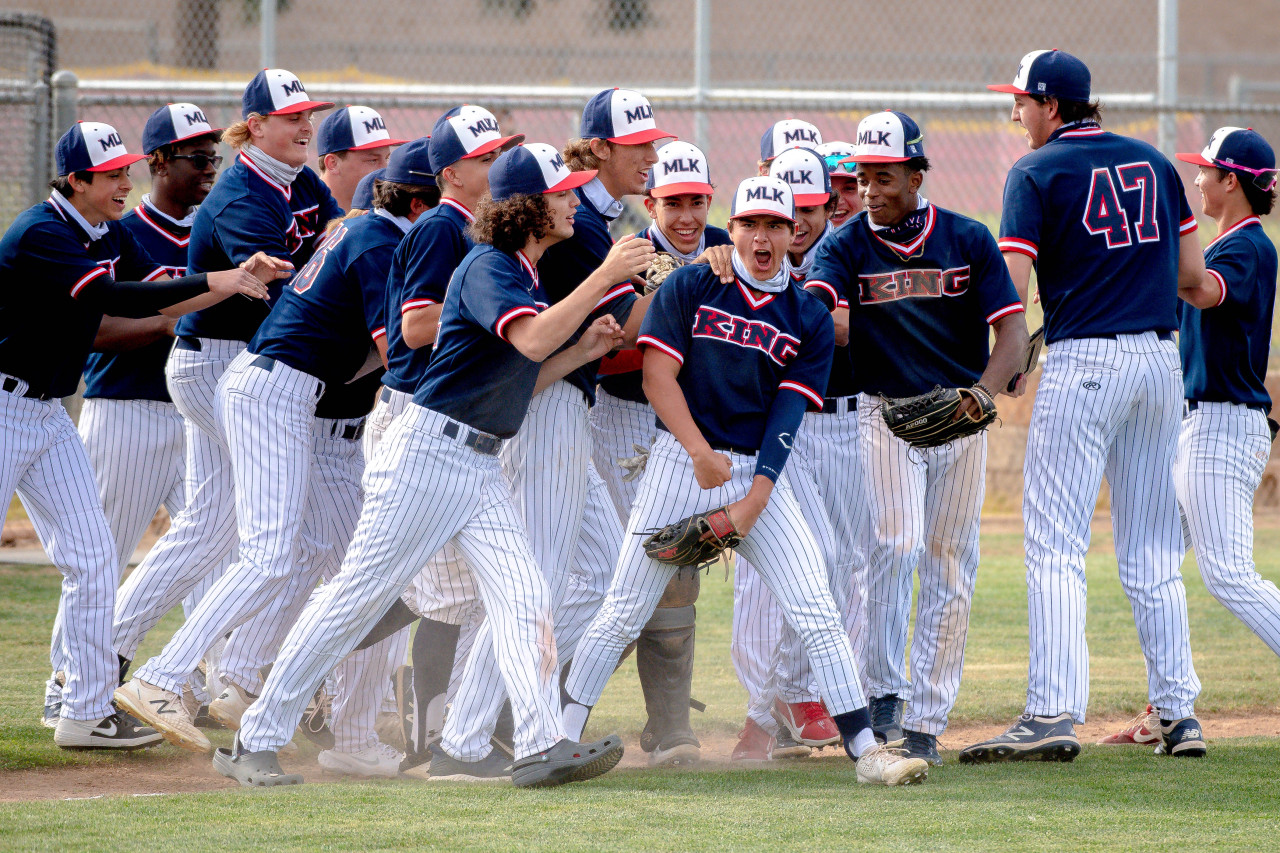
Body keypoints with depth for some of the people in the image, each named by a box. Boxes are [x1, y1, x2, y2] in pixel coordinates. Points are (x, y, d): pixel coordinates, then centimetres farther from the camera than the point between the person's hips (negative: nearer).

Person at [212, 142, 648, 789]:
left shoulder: (528, 278, 16)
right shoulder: (488, 268, -13)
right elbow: (530, 342, -29)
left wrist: (583, 350, 10)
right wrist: (604, 278, -27)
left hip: (482, 467, 9)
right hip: (427, 450, -9)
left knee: (524, 600, -6)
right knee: (359, 596, -5)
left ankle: (543, 748, -13)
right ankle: (254, 742, 1)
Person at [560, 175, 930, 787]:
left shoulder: (809, 320, 5)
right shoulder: (691, 288, 1)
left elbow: (786, 417, -2)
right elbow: (657, 375, -5)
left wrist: (753, 502, -13)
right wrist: (701, 453, -17)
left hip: (760, 473, 2)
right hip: (681, 458, -2)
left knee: (817, 614, -9)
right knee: (625, 612, -2)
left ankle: (865, 749, -10)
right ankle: (561, 738, 8)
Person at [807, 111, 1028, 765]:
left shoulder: (968, 240, 0)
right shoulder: (848, 245, -2)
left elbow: (1012, 331, -5)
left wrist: (981, 394, -22)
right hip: (885, 412, -1)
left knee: (950, 565, 2)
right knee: (897, 542, -20)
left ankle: (926, 722, 9)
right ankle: (884, 691, -9)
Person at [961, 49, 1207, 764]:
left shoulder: (1038, 172, -4)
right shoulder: (1153, 162, 12)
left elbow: (1011, 288, -13)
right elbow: (1193, 275, 13)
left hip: (1083, 363, -6)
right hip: (1161, 360, 6)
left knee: (1056, 545, -7)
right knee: (1153, 547, 12)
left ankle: (1055, 712, -17)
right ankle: (1180, 711, 9)